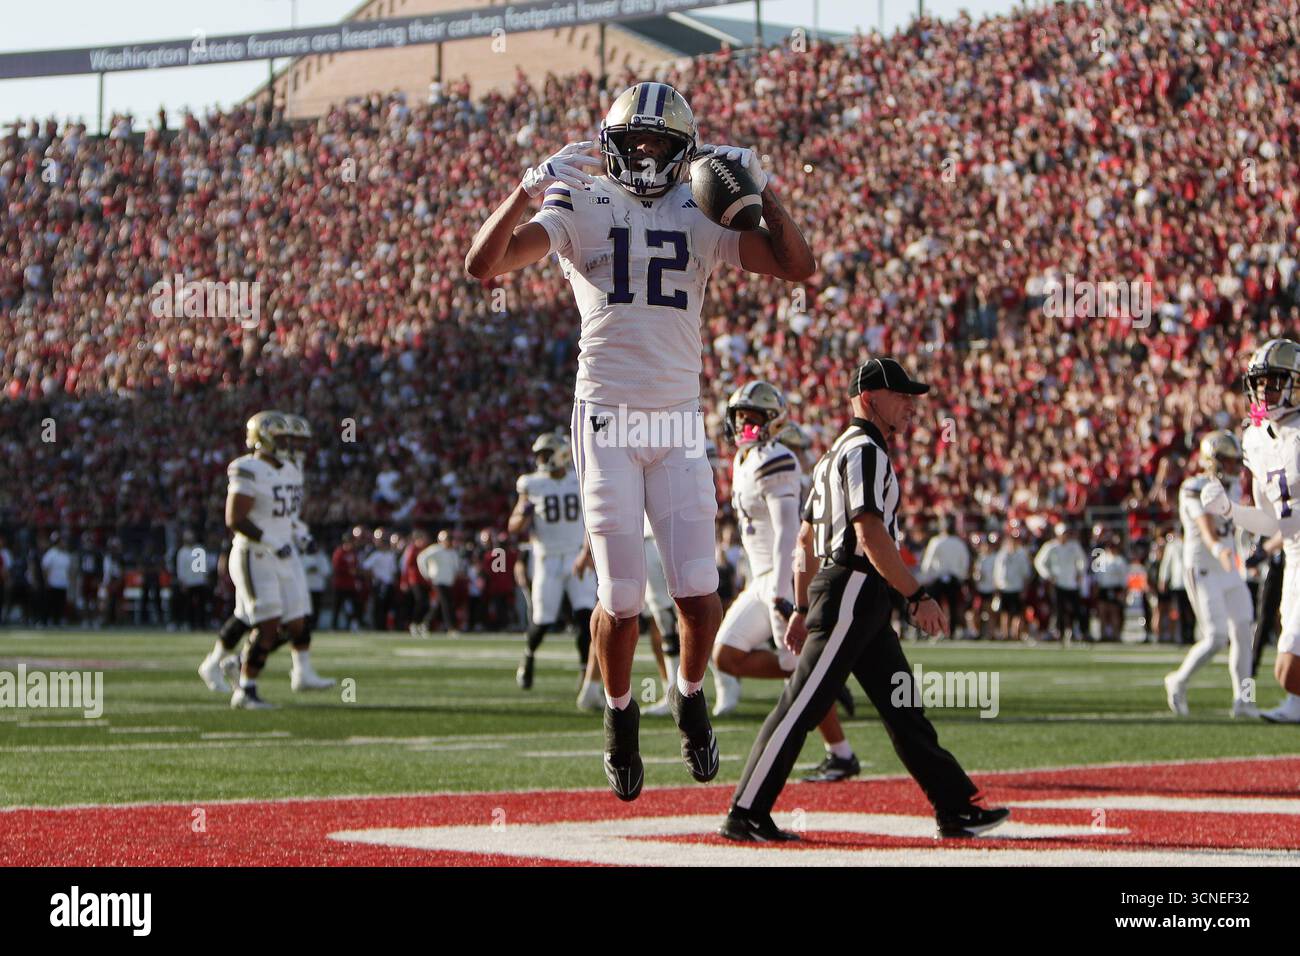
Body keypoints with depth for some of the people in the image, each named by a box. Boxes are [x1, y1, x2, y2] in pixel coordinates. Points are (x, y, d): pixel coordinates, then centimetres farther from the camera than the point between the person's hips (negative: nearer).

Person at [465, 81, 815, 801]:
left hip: (679, 420, 2)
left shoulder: (702, 215, 8)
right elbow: (482, 265, -12)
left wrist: (759, 188, -6)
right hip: (606, 417, -2)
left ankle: (689, 696, 23)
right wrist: (532, 187, -22)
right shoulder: (581, 209, 0)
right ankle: (620, 714, 22)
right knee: (621, 598, -4)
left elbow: (798, 267, 1)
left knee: (698, 592, -7)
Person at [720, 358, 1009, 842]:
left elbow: (806, 539, 22)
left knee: (904, 707, 10)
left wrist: (802, 609, 22)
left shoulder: (838, 453, 22)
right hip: (853, 589, -11)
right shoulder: (865, 451, -10)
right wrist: (918, 596, -20)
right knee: (802, 706, -10)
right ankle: (745, 816, -8)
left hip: (865, 607, 11)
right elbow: (870, 534, -21)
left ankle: (957, 808, 11)